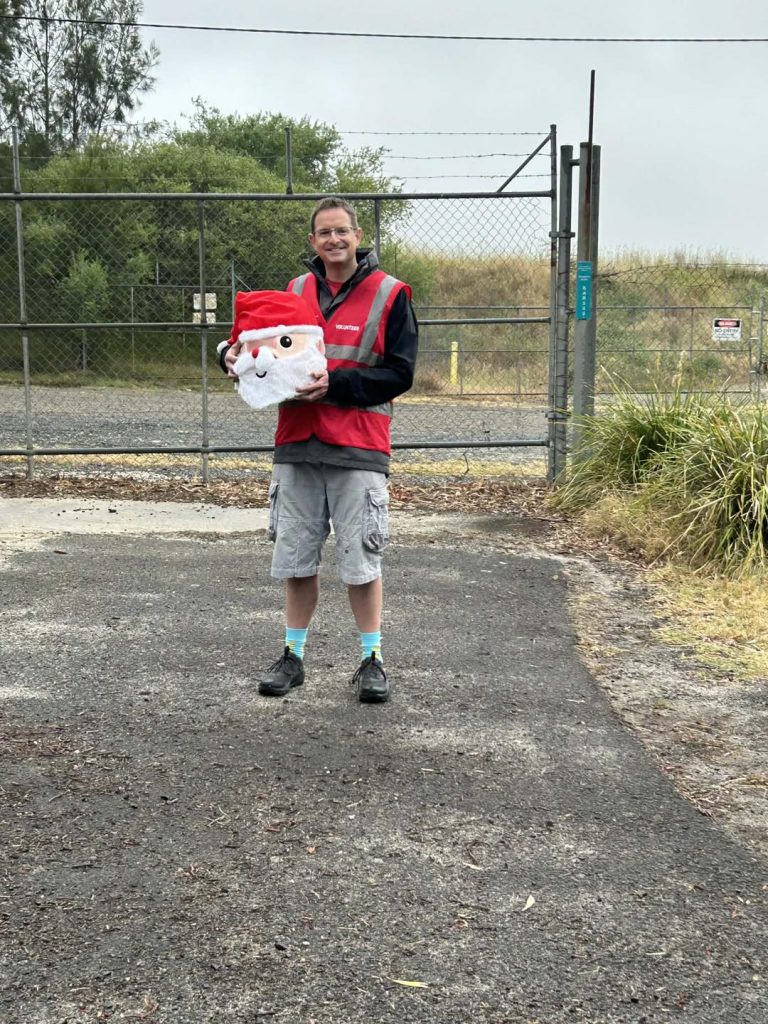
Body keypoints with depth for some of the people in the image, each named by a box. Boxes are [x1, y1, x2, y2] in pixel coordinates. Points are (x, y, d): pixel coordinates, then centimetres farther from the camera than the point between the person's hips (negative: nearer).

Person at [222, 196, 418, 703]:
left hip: (357, 450, -4)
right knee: (296, 557, 10)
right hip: (296, 446, 4)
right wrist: (236, 356, -3)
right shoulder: (294, 290, 12)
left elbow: (400, 373, -8)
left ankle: (372, 660, 15)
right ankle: (293, 655, 23)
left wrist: (335, 383, -18)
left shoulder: (390, 295, -1)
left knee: (361, 558, 2)